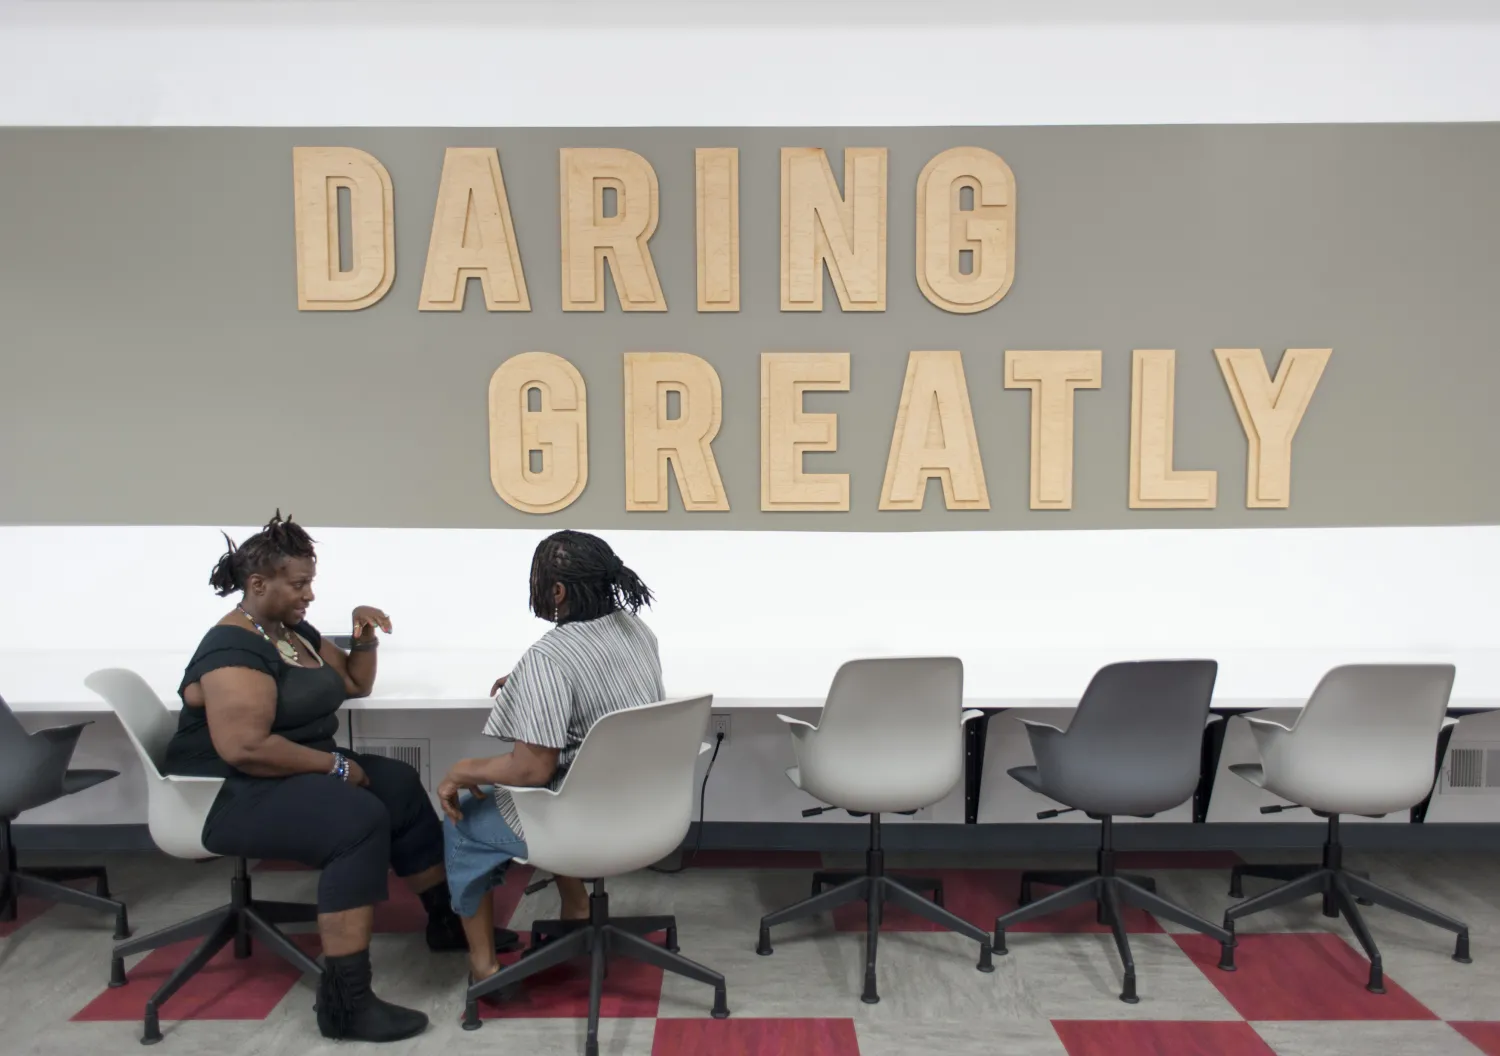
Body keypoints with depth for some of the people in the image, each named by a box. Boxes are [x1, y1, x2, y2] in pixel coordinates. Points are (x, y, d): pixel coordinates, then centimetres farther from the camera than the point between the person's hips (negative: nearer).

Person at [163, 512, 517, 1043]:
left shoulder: (295, 631, 10)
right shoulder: (234, 648, -19)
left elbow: (356, 685, 20)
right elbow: (245, 748, -29)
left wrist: (364, 636, 2)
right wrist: (333, 765, -21)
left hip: (293, 772, 10)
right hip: (231, 792, -10)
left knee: (399, 785, 1)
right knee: (359, 819, -29)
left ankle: (446, 920, 14)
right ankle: (344, 1000, -26)